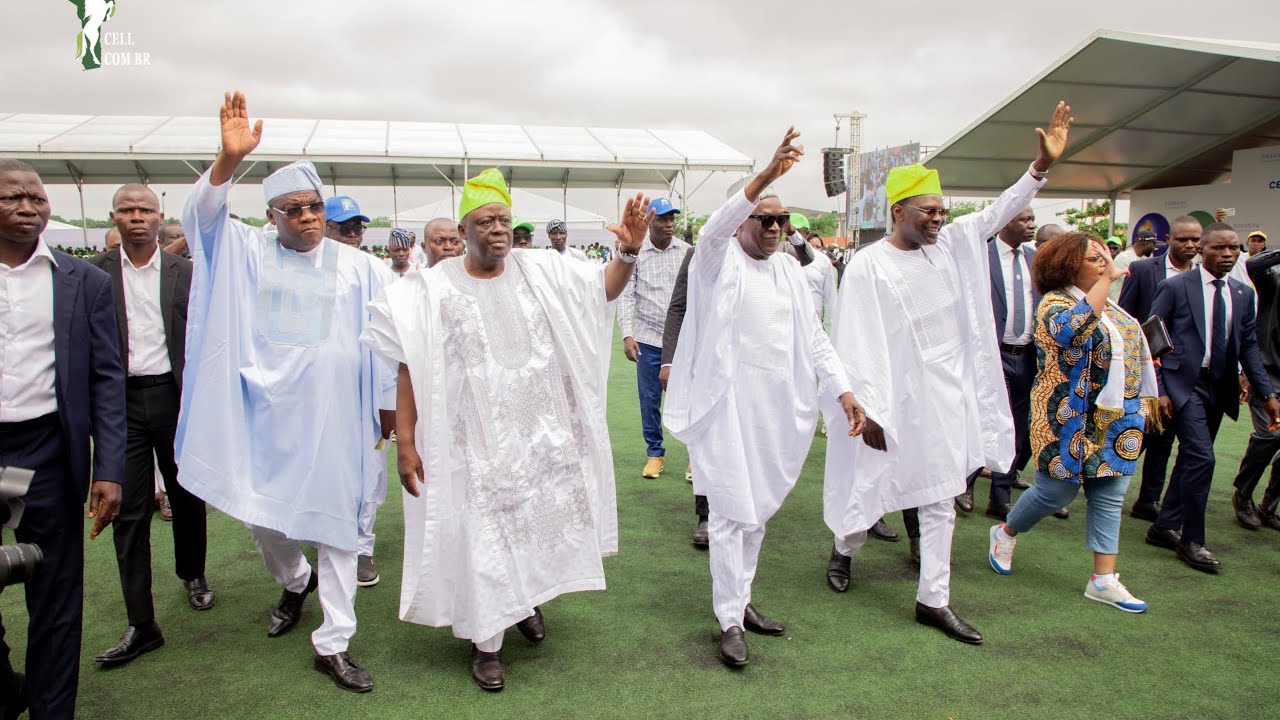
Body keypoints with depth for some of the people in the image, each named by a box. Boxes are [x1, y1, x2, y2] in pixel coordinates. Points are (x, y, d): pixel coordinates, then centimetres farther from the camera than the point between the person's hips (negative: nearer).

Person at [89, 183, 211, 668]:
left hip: (175, 396, 0)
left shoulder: (184, 273, 1)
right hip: (121, 399, 0)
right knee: (129, 510, 1)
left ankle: (193, 574, 39)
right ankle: (141, 624, 8)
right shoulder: (95, 273, 1)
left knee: (186, 496, 14)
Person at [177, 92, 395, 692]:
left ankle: (333, 643, 15)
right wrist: (228, 160, -29)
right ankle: (295, 581, 45)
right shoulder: (249, 253, 3)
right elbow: (201, 217, -12)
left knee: (337, 524, 4)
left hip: (335, 418, -1)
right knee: (260, 516, 13)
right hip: (266, 415, 1)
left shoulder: (358, 267, 1)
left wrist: (389, 404, 3)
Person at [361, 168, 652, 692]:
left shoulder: (539, 271, -3)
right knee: (484, 536, 7)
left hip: (544, 434, 3)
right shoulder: (434, 289, -10)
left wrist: (629, 252, -25)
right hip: (478, 442, -3)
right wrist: (405, 442, -11)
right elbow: (410, 370, -9)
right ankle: (486, 642, 28)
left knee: (541, 521, 18)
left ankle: (526, 601, 47)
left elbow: (604, 287, -4)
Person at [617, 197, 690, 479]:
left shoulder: (687, 252, 3)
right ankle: (655, 454, 22)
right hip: (648, 338, 0)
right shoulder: (635, 253, 0)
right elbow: (626, 296, -1)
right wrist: (627, 335, -9)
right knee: (650, 399, 7)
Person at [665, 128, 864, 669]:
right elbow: (715, 228, -28)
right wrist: (766, 176, -39)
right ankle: (730, 623, 5)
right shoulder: (719, 260, -4)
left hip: (777, 405, 6)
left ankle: (741, 601, 28)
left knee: (757, 511, 14)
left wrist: (843, 391, 3)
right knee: (731, 513, -4)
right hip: (726, 403, -6)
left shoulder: (789, 271, 12)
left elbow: (814, 338, 13)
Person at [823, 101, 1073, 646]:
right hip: (897, 401, -6)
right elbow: (856, 344, -15)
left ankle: (933, 601, 20)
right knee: (876, 487, 8)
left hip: (949, 397, 6)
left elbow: (999, 212, 11)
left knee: (940, 500, 10)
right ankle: (844, 548, 40)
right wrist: (867, 410, -18)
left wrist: (1042, 165, -3)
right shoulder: (868, 265, -13)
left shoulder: (950, 246, 5)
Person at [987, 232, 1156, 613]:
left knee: (1110, 496, 7)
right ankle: (1005, 533, 28)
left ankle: (1104, 579, 13)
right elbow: (1075, 329, -36)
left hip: (1116, 419, 8)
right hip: (1071, 420, -7)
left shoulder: (1110, 305, 13)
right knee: (1058, 492, 2)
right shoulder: (1055, 302, -12)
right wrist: (1106, 278, -29)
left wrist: (1143, 399, 19)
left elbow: (1132, 353, 23)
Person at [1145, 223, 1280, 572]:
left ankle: (1164, 528, 24)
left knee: (1191, 459, 11)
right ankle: (1191, 541, 0)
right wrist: (1158, 389, -12)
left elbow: (1248, 345, 11)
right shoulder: (1175, 287, -6)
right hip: (1183, 383, -6)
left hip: (1220, 387, 6)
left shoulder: (1243, 294, 9)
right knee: (1201, 457, -13)